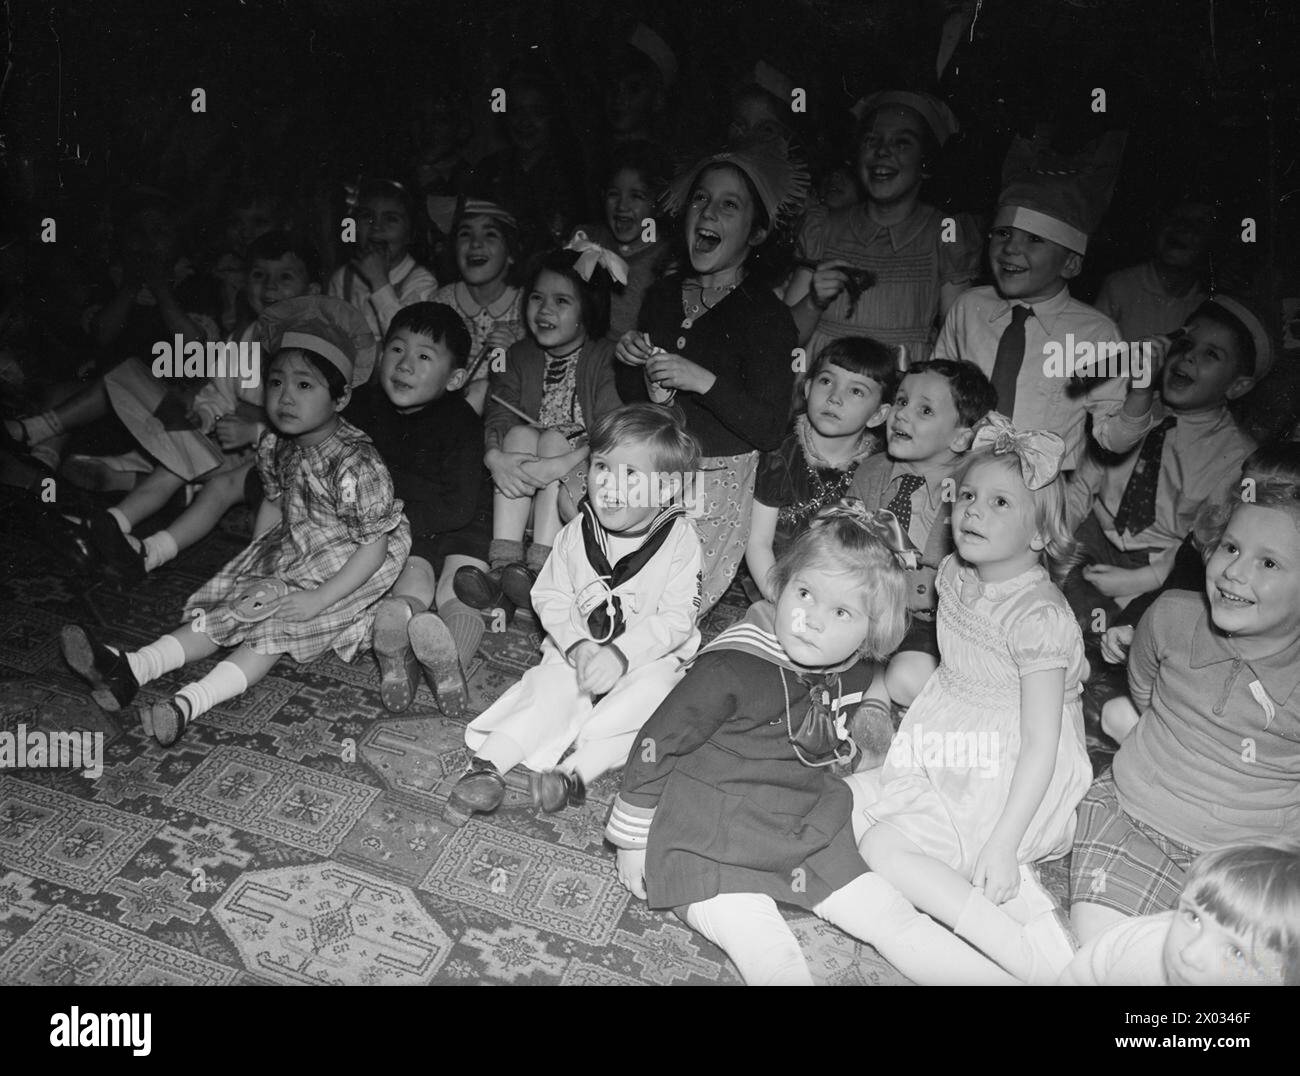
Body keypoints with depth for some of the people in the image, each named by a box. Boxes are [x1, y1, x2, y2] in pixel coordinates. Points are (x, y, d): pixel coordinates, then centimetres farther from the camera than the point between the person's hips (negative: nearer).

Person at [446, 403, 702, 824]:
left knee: (648, 695, -31)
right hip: (577, 651, 3)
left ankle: (576, 774, -38)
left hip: (649, 657, -2)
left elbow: (675, 620, -16)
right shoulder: (576, 534, -3)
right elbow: (550, 598, 1)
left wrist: (620, 654, -26)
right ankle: (486, 767, -27)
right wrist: (577, 646, -17)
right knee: (548, 690, -21)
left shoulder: (679, 542, -13)